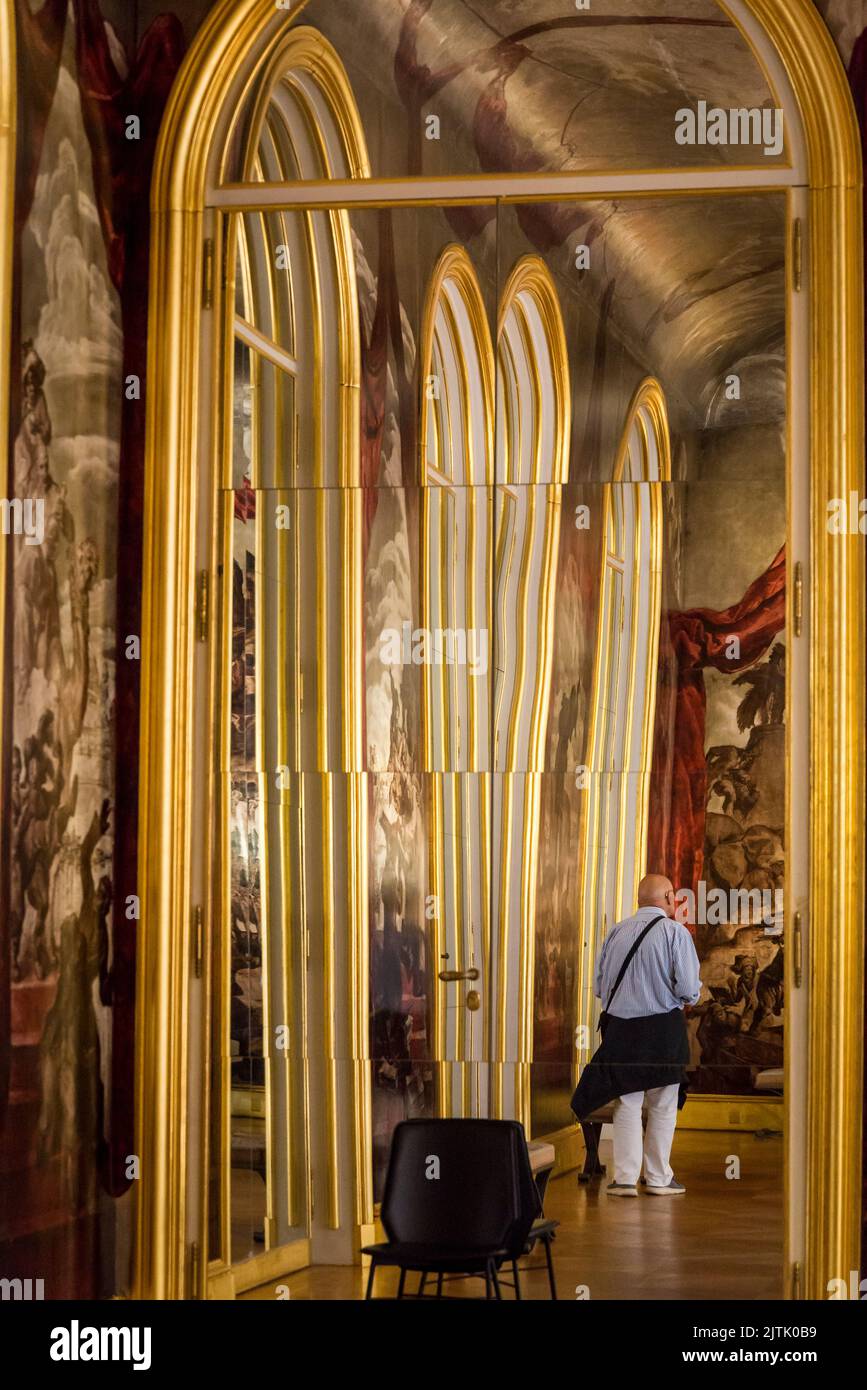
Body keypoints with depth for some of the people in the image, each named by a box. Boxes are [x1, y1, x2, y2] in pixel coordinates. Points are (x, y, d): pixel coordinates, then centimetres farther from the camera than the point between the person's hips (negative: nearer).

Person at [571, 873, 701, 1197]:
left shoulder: (616, 932, 7)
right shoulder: (674, 932, -6)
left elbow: (599, 987, 9)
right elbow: (688, 989, -12)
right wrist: (694, 994, 10)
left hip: (620, 1027, 3)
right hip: (663, 1029, -3)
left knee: (627, 1104, 8)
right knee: (662, 1107, 7)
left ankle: (625, 1178, 6)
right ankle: (658, 1179, 12)